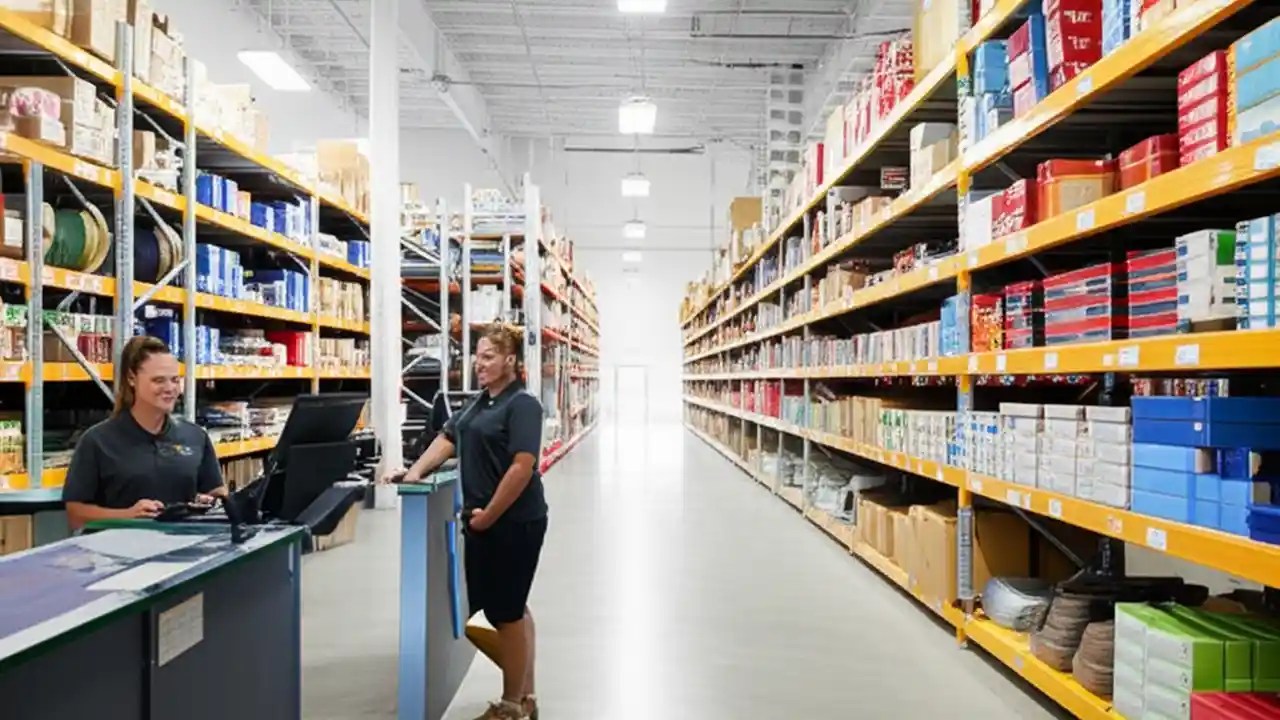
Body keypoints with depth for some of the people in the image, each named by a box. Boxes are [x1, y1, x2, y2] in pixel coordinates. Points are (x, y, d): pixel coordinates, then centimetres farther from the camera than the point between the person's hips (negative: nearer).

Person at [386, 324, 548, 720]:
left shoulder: (522, 405, -16)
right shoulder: (480, 402, 12)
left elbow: (522, 467, -23)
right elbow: (448, 438, 14)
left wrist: (487, 515, -19)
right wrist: (416, 471, -1)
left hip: (513, 522, -9)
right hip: (487, 522, 9)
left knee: (505, 611, 2)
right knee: (512, 607, 17)